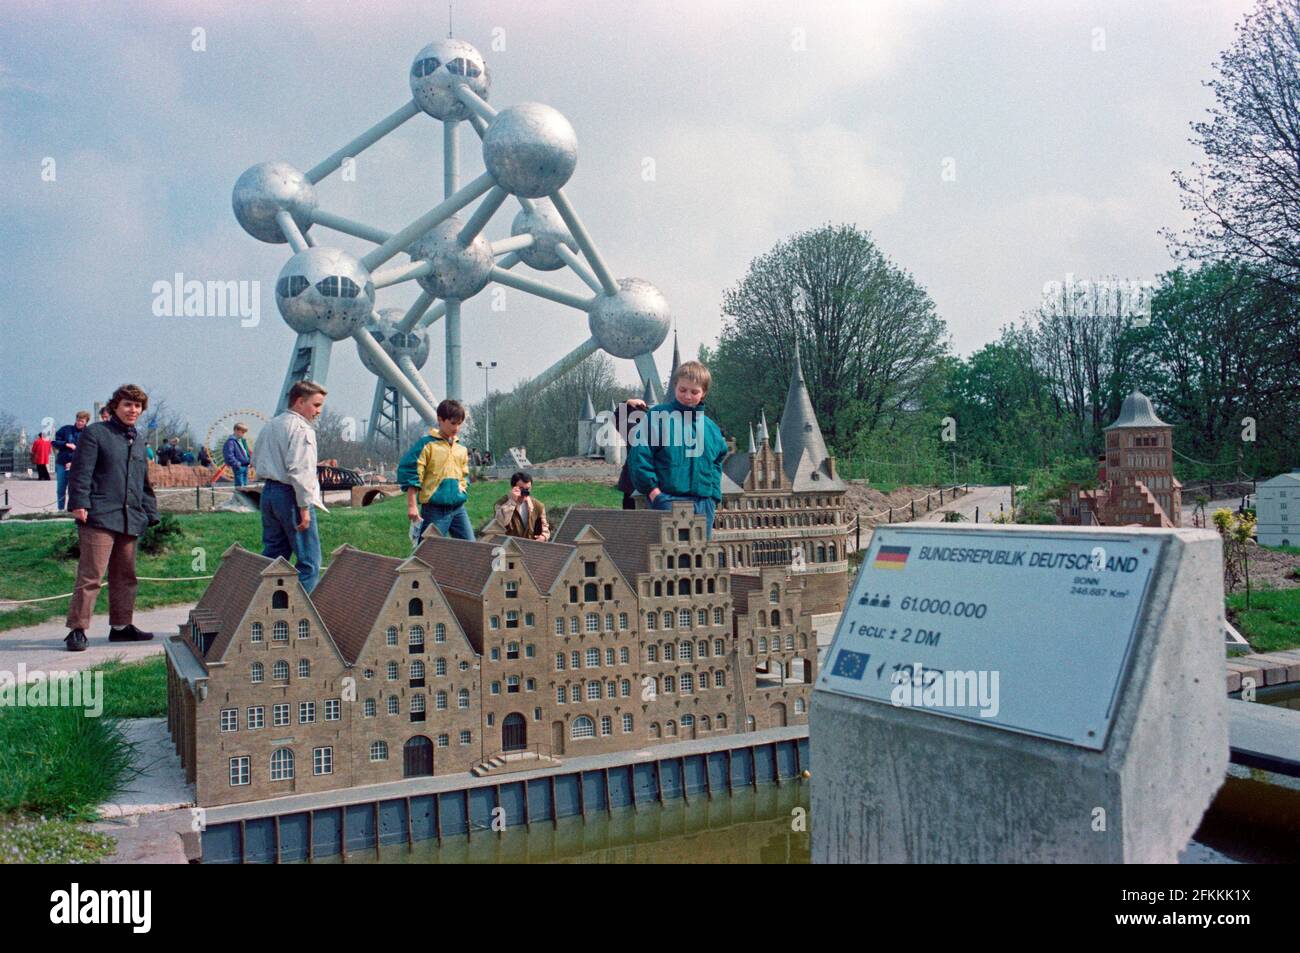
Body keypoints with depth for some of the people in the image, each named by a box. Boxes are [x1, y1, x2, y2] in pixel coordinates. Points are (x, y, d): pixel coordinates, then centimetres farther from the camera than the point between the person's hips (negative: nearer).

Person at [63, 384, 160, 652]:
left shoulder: (138, 441, 22)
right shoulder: (95, 433, 1)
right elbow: (81, 471, -6)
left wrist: (150, 514, 20)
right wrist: (79, 503, -16)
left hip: (130, 519, 7)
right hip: (99, 517, -7)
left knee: (125, 576, 11)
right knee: (91, 575, -10)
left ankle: (121, 625, 20)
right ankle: (77, 629, -6)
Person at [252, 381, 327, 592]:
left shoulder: (270, 425, 15)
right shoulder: (302, 429, -13)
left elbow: (256, 459, 23)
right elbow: (300, 470, -20)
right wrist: (304, 506, -19)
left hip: (269, 492, 9)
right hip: (291, 495, -9)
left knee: (272, 555, 14)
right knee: (309, 561, -5)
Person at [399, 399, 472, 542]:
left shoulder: (461, 449, 14)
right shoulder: (426, 444, -5)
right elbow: (409, 473, -9)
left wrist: (462, 490, 9)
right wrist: (412, 506, -12)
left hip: (458, 508, 6)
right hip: (435, 509, -6)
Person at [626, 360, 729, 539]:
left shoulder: (710, 427, 15)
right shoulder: (657, 416, -1)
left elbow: (717, 462, 20)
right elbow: (639, 455, -6)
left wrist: (714, 495, 7)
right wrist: (653, 490, -11)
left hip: (704, 503, 6)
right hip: (668, 500, -6)